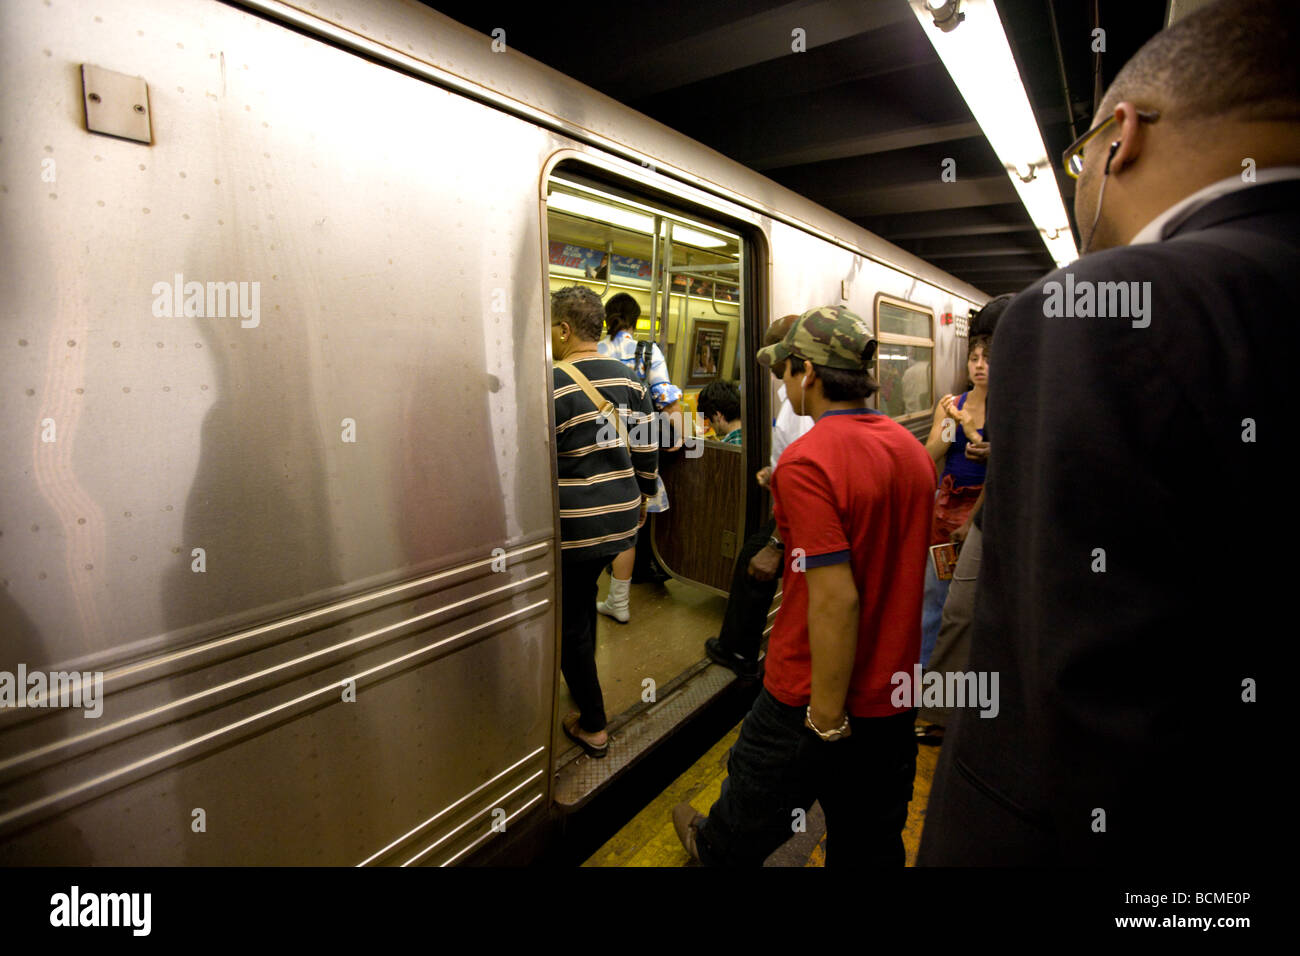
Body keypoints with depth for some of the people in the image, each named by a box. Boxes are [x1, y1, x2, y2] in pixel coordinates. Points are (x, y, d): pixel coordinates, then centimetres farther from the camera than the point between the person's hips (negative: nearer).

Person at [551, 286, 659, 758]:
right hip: (620, 518, 7)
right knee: (584, 600, 27)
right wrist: (642, 497, 22)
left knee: (571, 621, 8)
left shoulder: (552, 386, -16)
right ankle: (583, 687, 46)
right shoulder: (630, 381, 4)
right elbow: (647, 450, 9)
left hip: (573, 524, -7)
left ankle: (592, 726, 20)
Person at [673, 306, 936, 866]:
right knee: (872, 842, 24)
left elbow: (835, 598, -27)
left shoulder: (807, 461, -25)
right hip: (894, 694, 8)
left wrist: (827, 717, -19)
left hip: (816, 698, -7)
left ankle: (712, 848, 48)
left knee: (752, 810, 22)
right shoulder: (911, 448, 1)